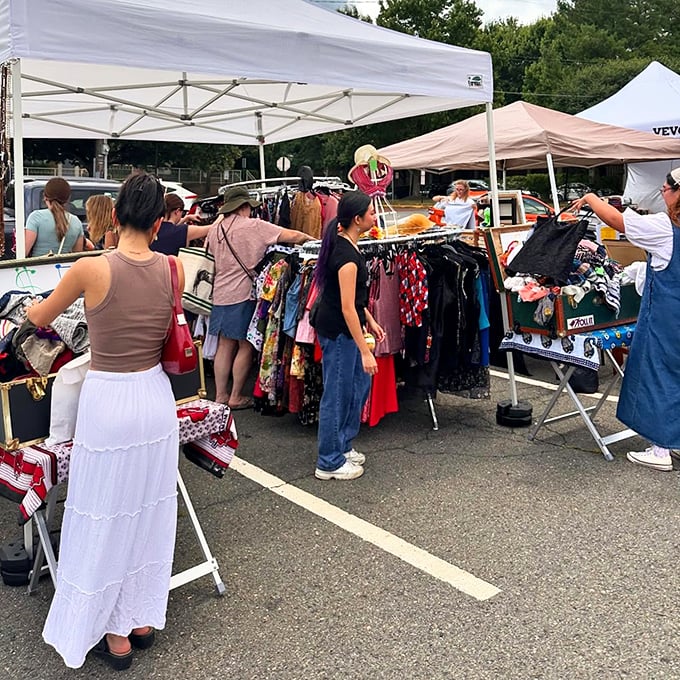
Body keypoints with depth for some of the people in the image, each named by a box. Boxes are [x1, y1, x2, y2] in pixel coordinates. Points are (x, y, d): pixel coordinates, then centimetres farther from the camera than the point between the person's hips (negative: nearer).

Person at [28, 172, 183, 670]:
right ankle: (143, 619, 35)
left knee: (106, 519, 12)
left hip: (107, 404, -4)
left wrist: (27, 307, 26)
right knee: (149, 513, 18)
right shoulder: (172, 269, -6)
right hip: (155, 396, 4)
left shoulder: (91, 270, -16)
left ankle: (115, 635, 27)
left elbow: (40, 317, 3)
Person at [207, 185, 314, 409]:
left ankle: (220, 395, 17)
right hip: (243, 294, -6)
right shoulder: (253, 226, -9)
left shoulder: (215, 229, 8)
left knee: (225, 345, 12)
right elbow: (291, 236, -10)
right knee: (245, 346, 4)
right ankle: (236, 397, 10)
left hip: (221, 294, 6)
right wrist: (312, 239, 5)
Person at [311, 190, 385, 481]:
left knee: (360, 383, 18)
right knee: (338, 394, 1)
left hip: (342, 329, 10)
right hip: (337, 331, -10)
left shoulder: (343, 243, 7)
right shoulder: (347, 255, -23)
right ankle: (329, 463, 16)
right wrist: (365, 351, -22)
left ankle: (342, 446, 33)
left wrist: (370, 320, 19)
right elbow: (347, 308, -24)